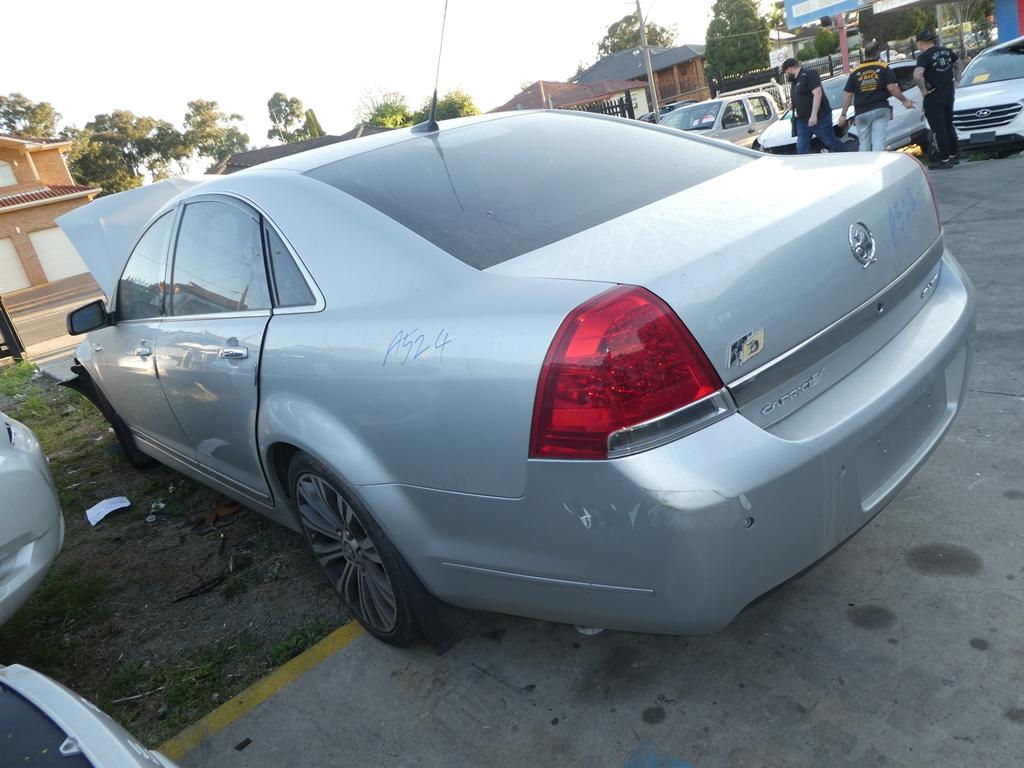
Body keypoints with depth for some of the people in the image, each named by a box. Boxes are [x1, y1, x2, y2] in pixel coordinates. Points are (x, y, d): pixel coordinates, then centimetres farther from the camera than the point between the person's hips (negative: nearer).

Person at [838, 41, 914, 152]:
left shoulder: (855, 72, 9)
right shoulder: (883, 68, 3)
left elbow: (848, 94, 6)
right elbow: (892, 88, -7)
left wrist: (843, 114, 12)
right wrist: (904, 100, 5)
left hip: (861, 113, 2)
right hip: (880, 110, -2)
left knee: (864, 144, 9)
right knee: (879, 142, -7)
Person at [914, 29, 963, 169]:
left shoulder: (925, 56, -15)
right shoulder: (946, 51, 8)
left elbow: (917, 76, -31)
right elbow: (960, 65, 20)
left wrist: (923, 90, -18)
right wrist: (955, 81, 21)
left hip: (934, 96, -7)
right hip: (949, 93, 7)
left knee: (939, 129, -1)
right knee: (948, 125, 19)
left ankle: (945, 159, 0)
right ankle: (954, 155, 25)